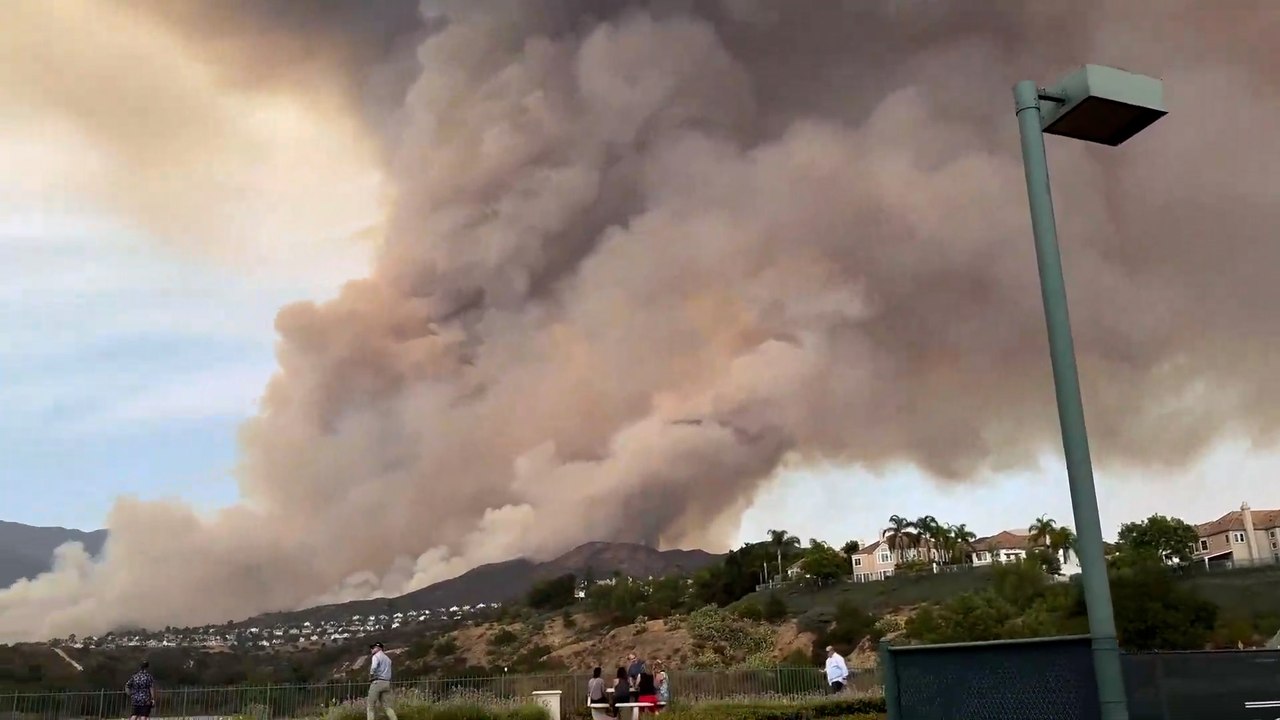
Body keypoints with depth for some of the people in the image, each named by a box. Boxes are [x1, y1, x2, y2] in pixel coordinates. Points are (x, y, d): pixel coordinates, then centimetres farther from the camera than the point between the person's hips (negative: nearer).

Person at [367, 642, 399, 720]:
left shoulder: (376, 656, -3)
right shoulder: (387, 658, 23)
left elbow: (373, 668, -20)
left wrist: (371, 676, -6)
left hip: (377, 682, -7)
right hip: (387, 683, 7)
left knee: (370, 706, 0)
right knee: (387, 706, 5)